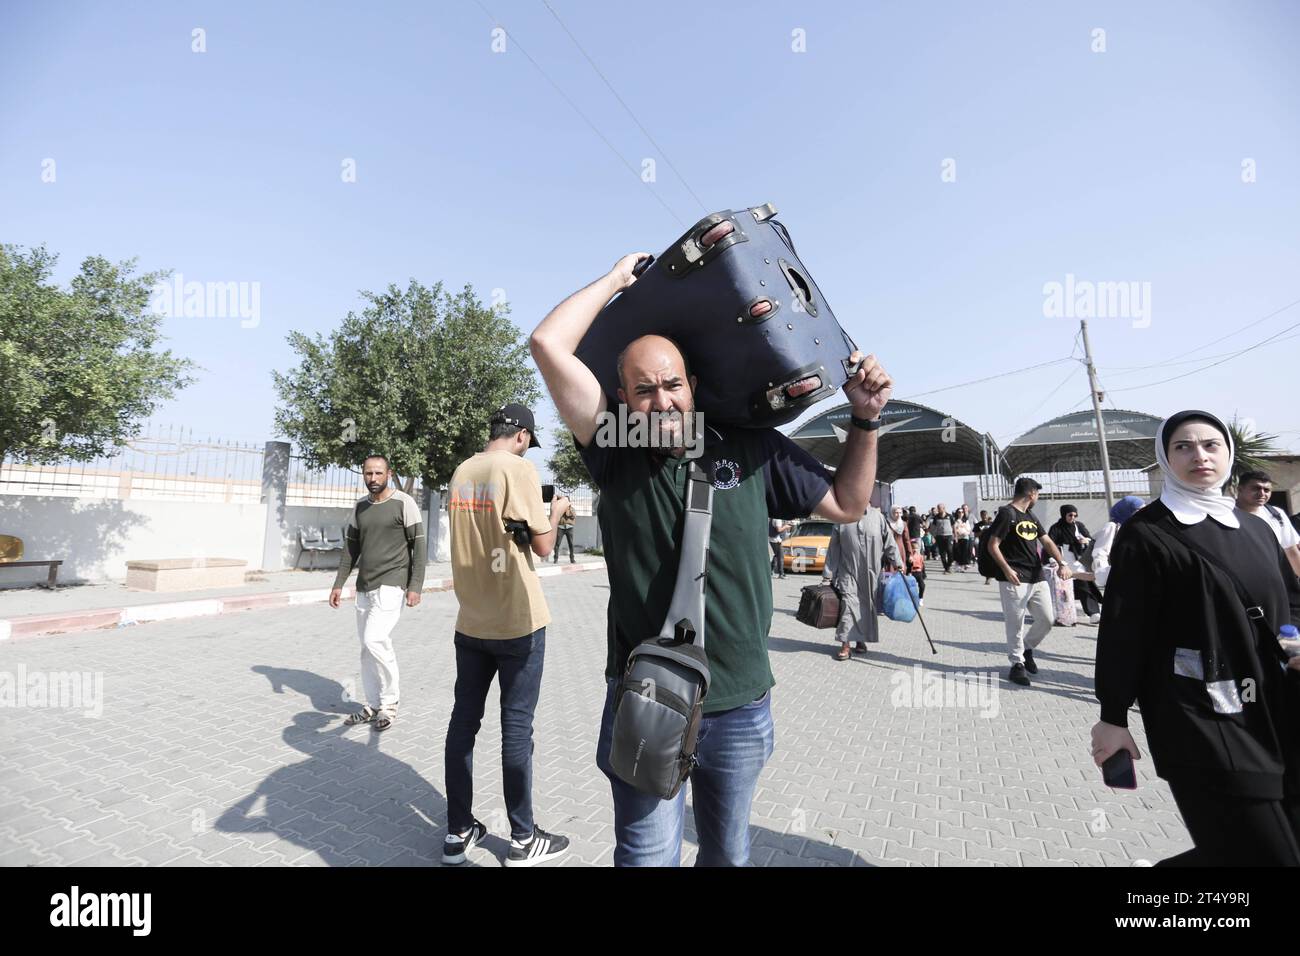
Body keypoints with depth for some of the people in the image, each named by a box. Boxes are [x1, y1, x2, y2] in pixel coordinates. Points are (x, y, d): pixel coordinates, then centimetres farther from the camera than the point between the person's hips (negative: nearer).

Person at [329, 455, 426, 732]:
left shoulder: (404, 503, -8)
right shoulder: (360, 507, 10)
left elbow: (419, 546, -9)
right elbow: (350, 548, 16)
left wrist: (415, 586, -14)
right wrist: (338, 584, 10)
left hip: (391, 584, -6)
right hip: (364, 587, 6)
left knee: (375, 640, -16)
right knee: (368, 646, 9)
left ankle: (390, 702, 3)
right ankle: (372, 705, 22)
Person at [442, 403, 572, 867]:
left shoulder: (460, 473, 6)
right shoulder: (518, 467, -13)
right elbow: (543, 546, -12)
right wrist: (555, 512, 6)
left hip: (471, 621, 6)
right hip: (518, 622, -6)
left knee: (463, 721, 13)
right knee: (516, 728, 5)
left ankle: (458, 832, 27)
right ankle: (523, 839, 21)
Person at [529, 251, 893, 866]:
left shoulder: (754, 450, -2)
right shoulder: (616, 454, -8)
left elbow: (847, 504, 10)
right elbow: (547, 344, -14)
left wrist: (865, 420, -1)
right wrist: (617, 278, -3)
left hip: (741, 706, 3)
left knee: (728, 852, 24)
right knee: (647, 855, 13)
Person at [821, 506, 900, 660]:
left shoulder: (877, 516, 2)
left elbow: (889, 541, 5)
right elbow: (834, 548, 3)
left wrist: (897, 562, -1)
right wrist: (828, 574, 2)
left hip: (871, 573, 1)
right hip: (848, 571, -1)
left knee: (868, 606, 8)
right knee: (848, 604, -8)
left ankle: (861, 639, 23)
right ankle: (845, 644, -3)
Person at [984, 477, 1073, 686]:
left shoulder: (1031, 516, 17)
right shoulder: (1006, 514, -9)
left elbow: (1047, 541, 16)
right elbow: (992, 546, -13)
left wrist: (1061, 563, 0)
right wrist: (1007, 569, -23)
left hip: (1037, 578, 8)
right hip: (1014, 580, -8)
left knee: (1047, 620, 10)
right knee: (1015, 624, -1)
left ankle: (1027, 649, 32)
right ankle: (1017, 664, 12)